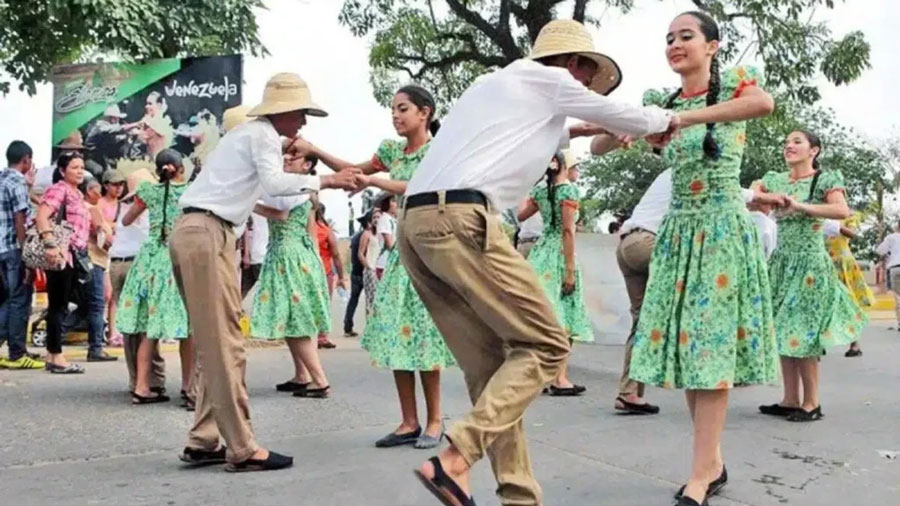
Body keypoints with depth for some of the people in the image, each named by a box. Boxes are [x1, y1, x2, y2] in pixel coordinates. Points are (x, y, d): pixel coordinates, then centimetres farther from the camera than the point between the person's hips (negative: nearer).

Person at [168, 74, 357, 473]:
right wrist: (325, 181, -20)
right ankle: (242, 450, -7)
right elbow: (273, 183, -21)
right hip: (207, 233, -10)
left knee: (214, 343, 11)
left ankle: (203, 443, 13)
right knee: (225, 344, -10)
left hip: (194, 231, 10)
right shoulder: (263, 135, -4)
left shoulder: (248, 133, 25)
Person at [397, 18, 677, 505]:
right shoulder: (550, 81, 10)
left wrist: (572, 131, 53)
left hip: (415, 223, 9)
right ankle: (454, 458, -14)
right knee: (545, 344, -2)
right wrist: (668, 118, 38)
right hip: (460, 219, -9)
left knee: (489, 365, 10)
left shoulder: (494, 83, 32)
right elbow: (631, 120, 19)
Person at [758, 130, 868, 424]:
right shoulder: (775, 180, 11)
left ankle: (812, 404, 4)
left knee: (802, 332, -5)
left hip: (809, 262, -5)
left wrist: (800, 205, -26)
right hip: (780, 262, 6)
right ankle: (790, 400, 13)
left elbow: (842, 211, -20)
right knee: (782, 331, 5)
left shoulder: (825, 179, -5)